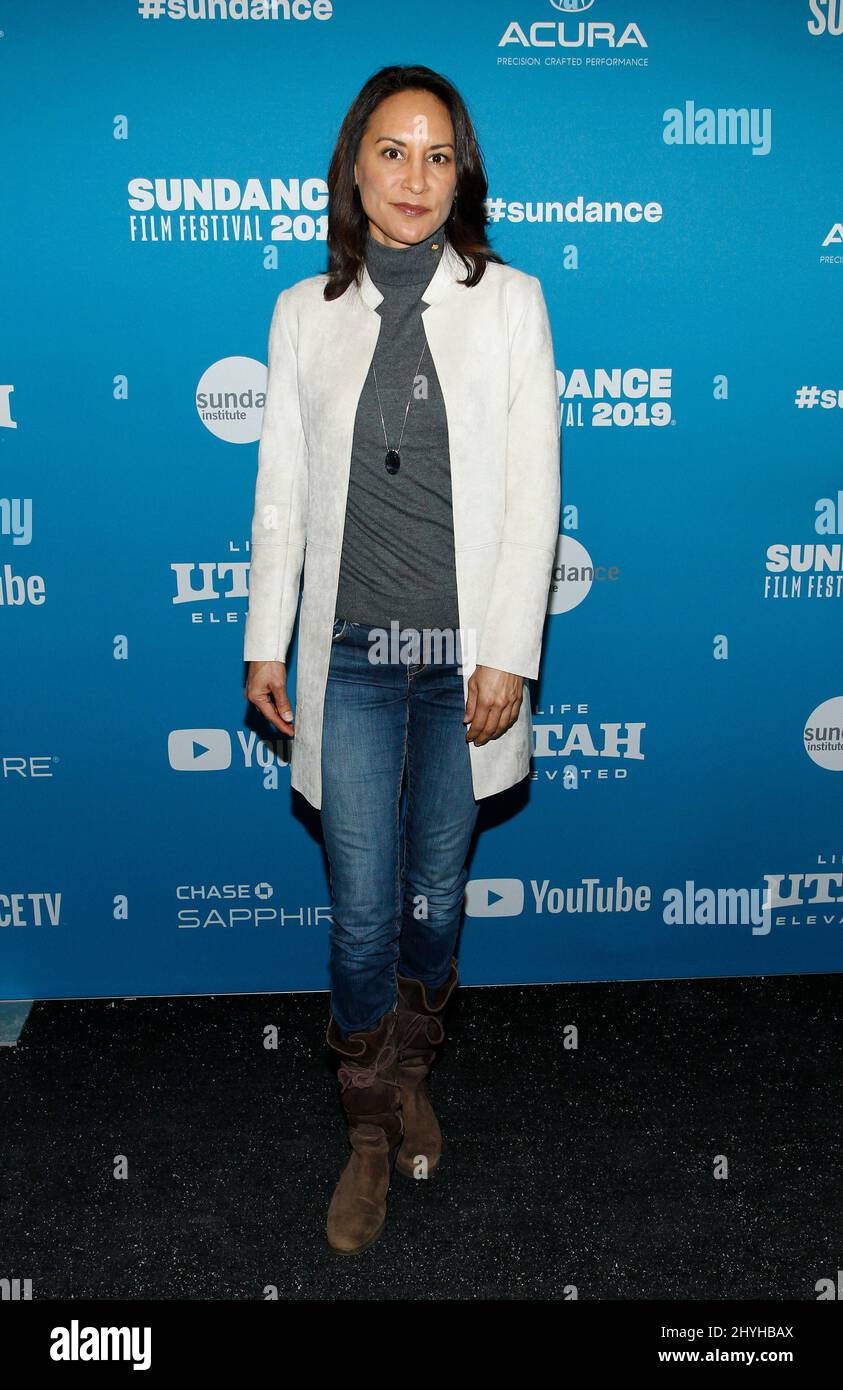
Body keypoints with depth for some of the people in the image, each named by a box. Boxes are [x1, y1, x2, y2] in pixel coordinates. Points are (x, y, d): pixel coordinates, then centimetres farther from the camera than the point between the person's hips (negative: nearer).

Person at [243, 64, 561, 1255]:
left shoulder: (509, 301, 2)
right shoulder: (306, 313, 7)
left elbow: (533, 489, -3)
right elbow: (282, 490, 8)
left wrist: (506, 654, -9)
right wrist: (265, 644, 5)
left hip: (465, 650, 0)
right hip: (353, 653, 1)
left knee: (435, 892, 12)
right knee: (362, 909, 2)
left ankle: (413, 1072, 38)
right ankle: (375, 1132, 23)